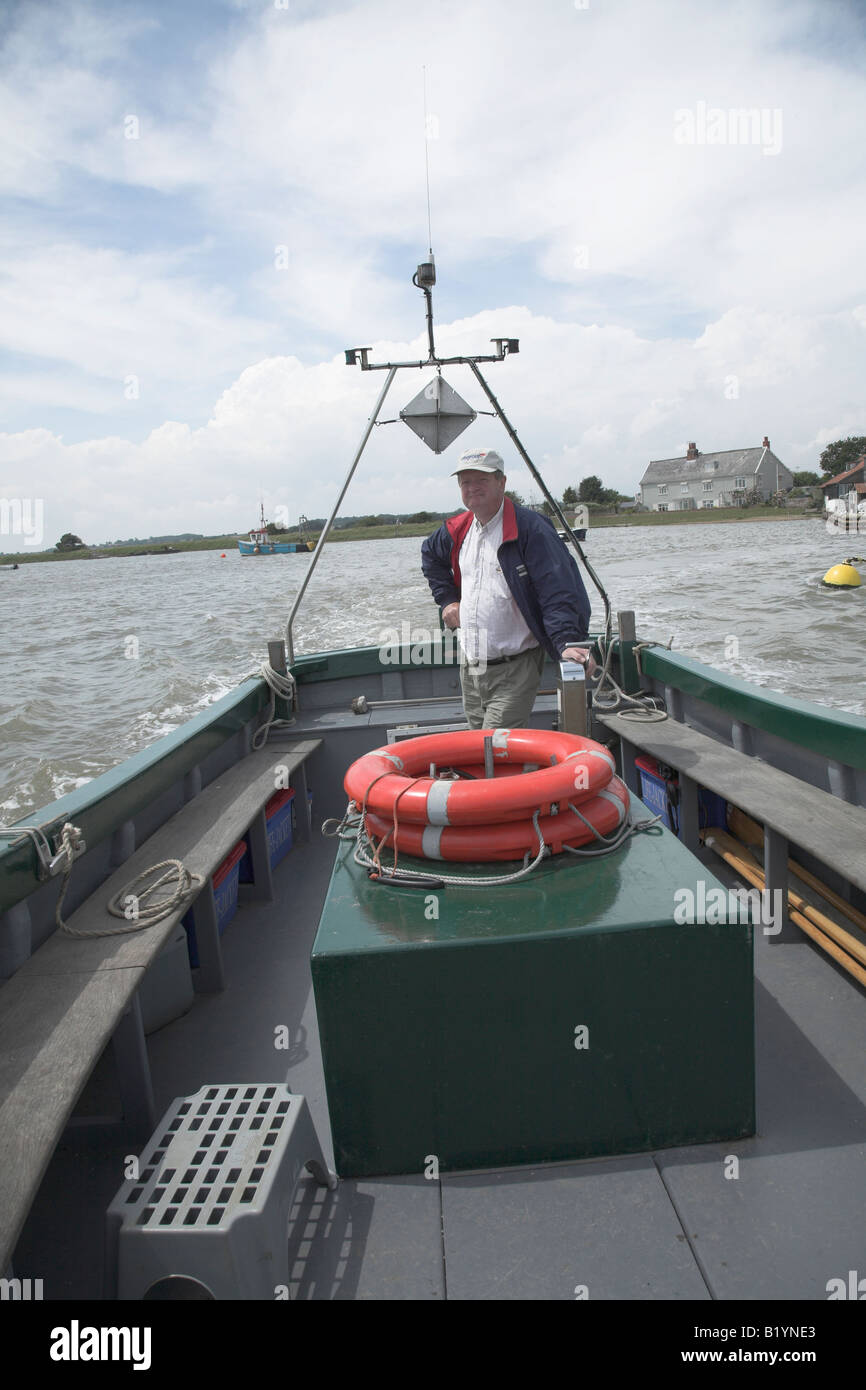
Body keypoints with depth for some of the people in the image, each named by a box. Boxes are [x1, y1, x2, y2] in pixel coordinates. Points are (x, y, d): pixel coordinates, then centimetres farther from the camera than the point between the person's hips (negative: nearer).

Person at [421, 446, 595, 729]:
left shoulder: (530, 528, -11)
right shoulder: (457, 531, 9)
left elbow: (559, 591, -18)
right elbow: (430, 555, 32)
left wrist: (568, 641, -32)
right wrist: (448, 599, 19)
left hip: (515, 670, -7)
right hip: (469, 670, 7)